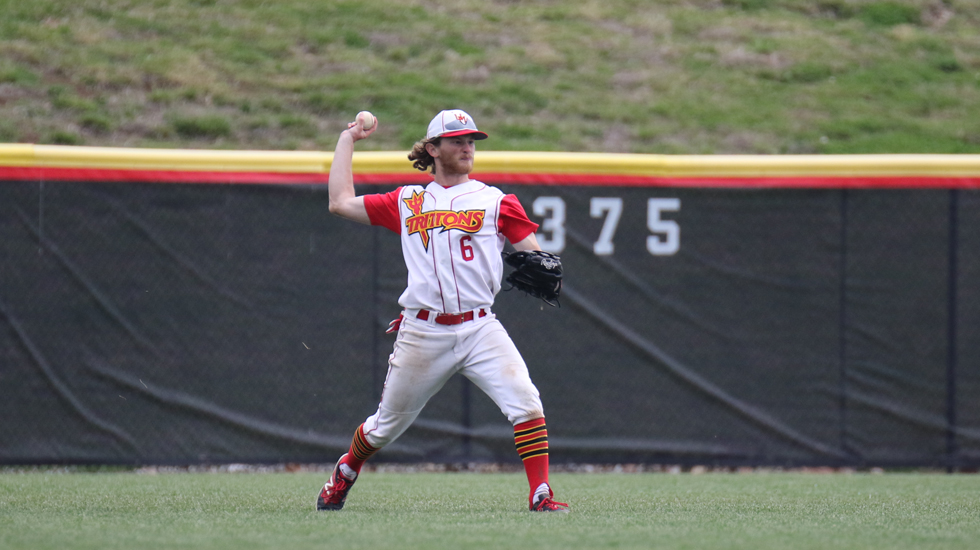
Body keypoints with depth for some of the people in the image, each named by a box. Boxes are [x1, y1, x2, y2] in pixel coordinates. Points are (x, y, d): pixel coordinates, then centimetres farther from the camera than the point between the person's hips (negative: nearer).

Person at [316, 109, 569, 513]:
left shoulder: (496, 201, 9)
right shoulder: (407, 202, 13)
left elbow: (534, 255, 5)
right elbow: (340, 202, 14)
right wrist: (348, 140, 21)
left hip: (479, 328, -1)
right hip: (422, 334, 1)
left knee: (526, 403, -22)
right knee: (387, 425, 11)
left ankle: (540, 494, -17)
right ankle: (344, 473, 38)